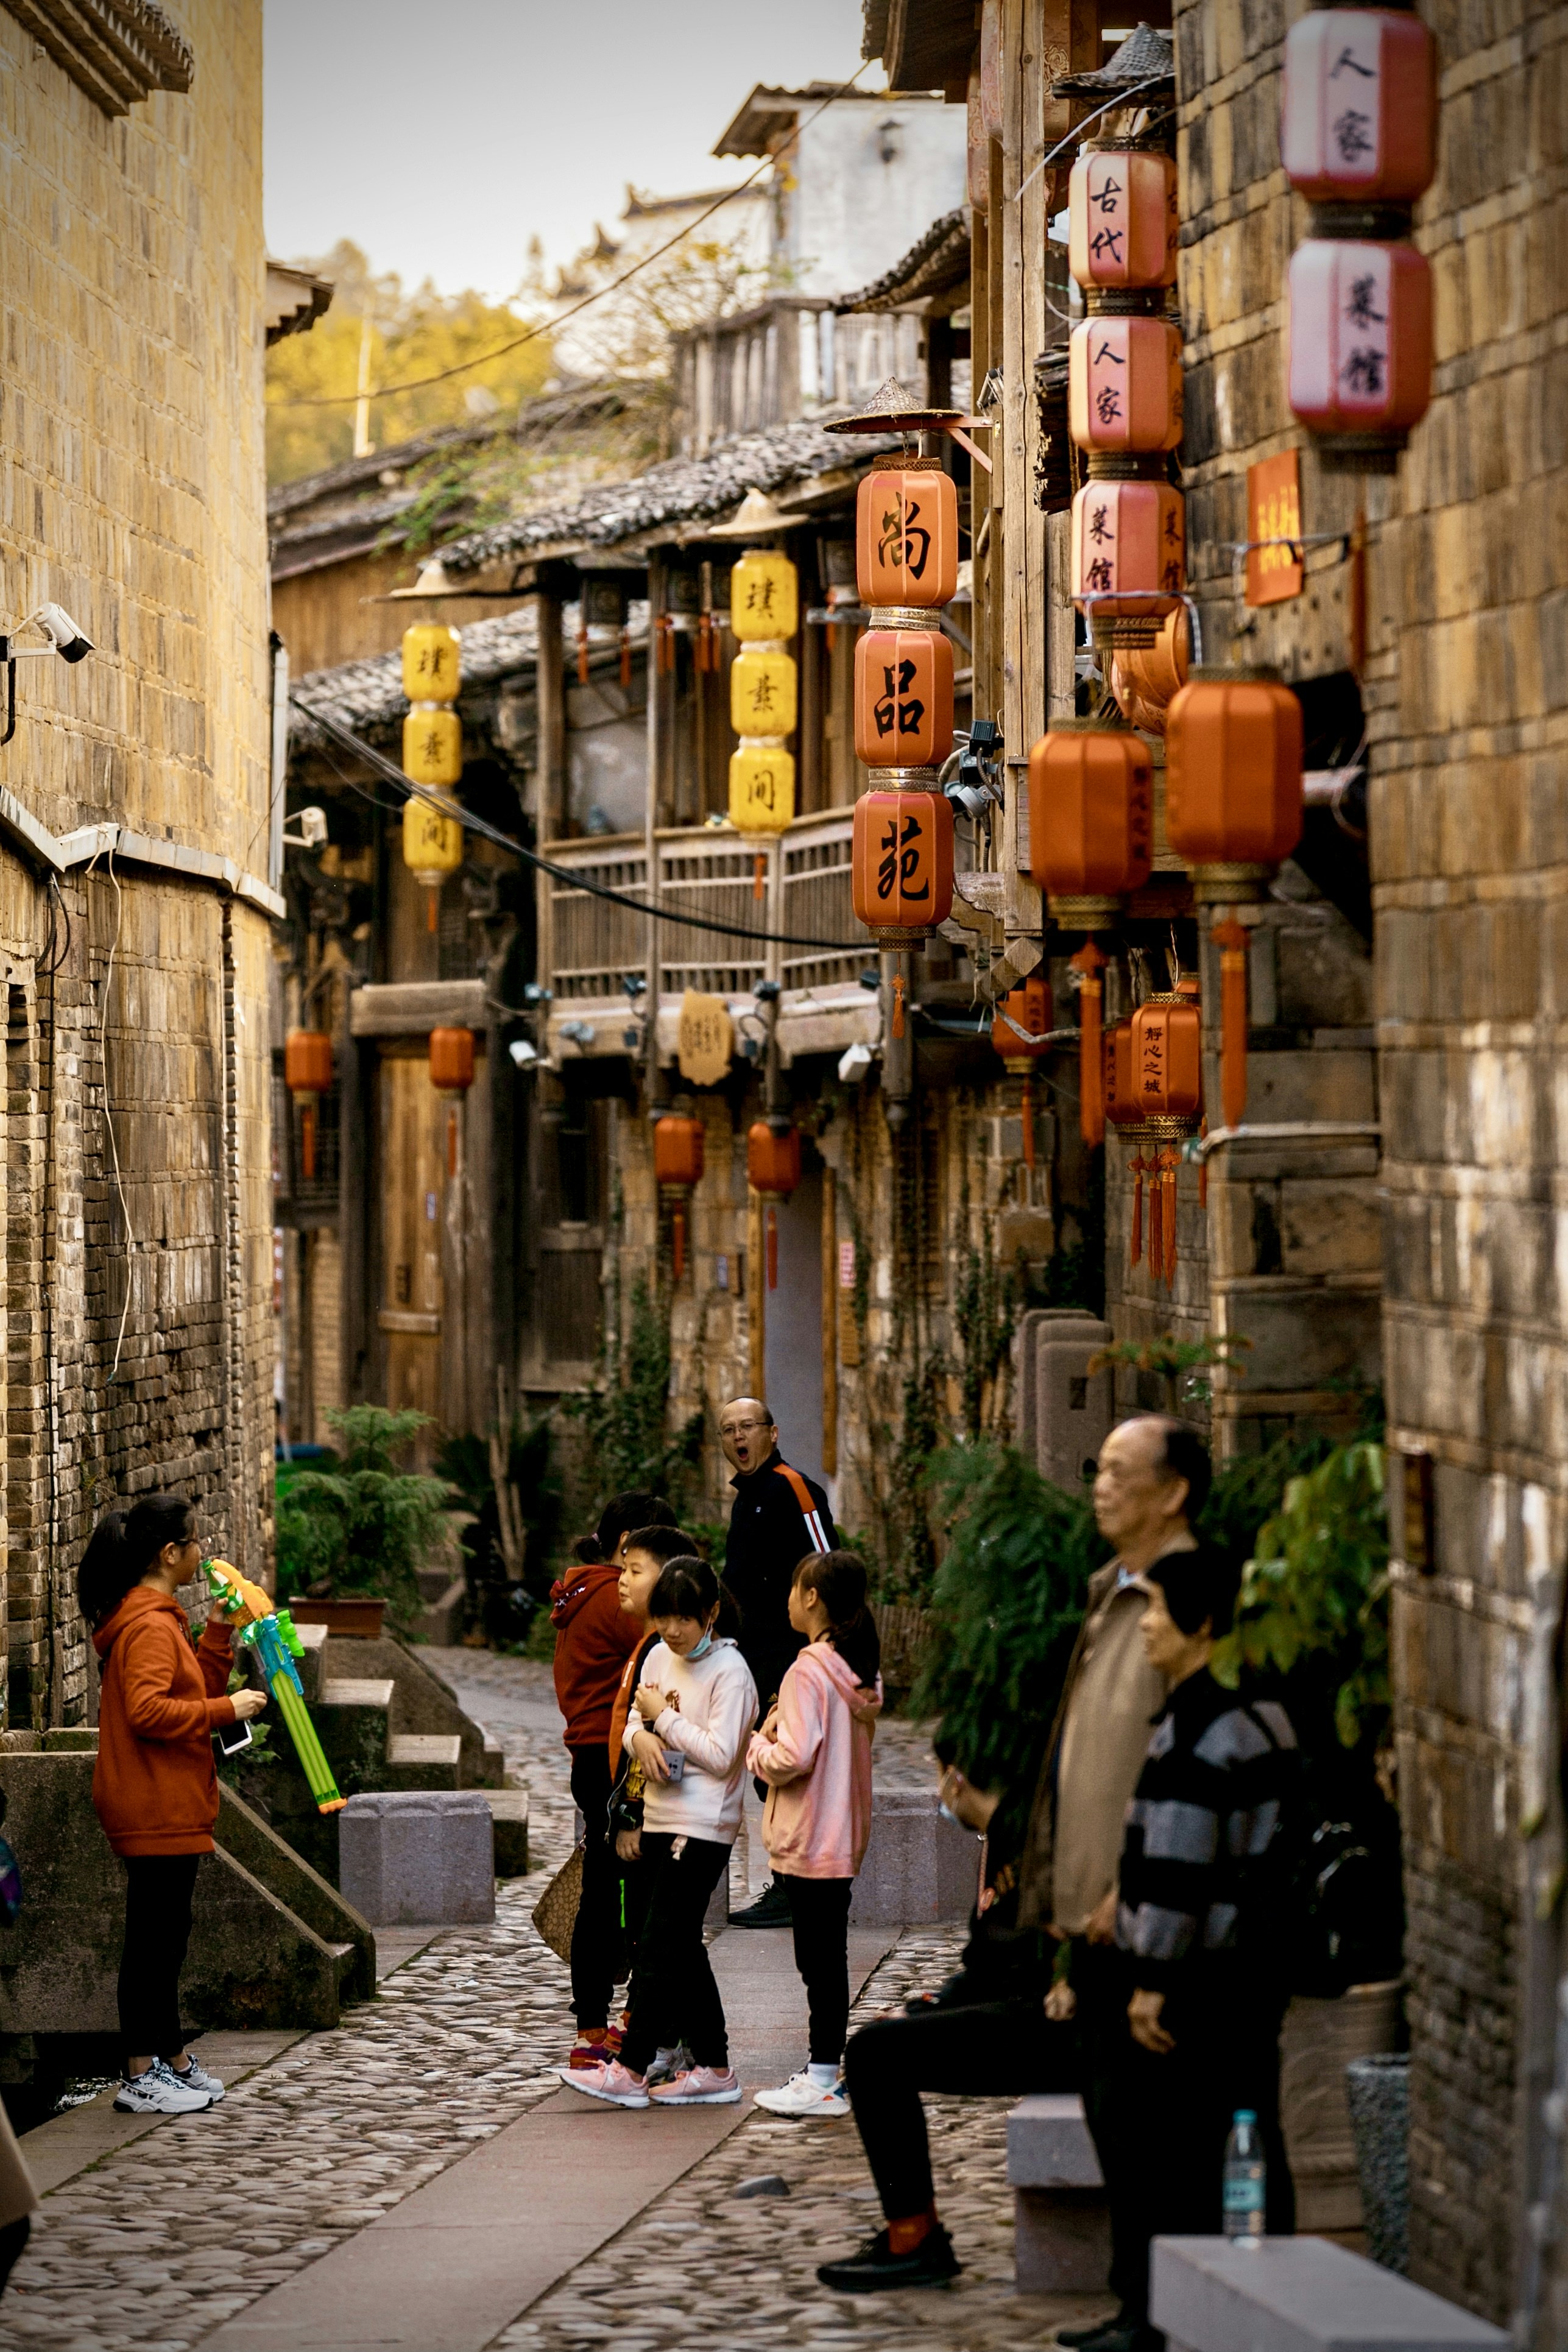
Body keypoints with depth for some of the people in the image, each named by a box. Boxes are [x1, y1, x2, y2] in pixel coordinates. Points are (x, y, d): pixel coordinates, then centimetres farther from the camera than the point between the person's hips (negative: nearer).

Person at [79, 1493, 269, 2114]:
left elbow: (194, 1690, 22)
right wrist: (227, 1709, -20)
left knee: (164, 1937, 16)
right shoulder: (149, 1626, -16)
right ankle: (142, 2079, -4)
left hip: (168, 1811, 11)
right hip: (155, 1811, -11)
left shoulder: (156, 1620, 17)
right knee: (154, 1938, -7)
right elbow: (147, 1710, -26)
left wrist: (219, 1632, 12)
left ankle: (173, 2063, 23)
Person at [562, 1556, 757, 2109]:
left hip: (704, 1827, -8)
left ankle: (631, 2069, -9)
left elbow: (720, 1754, -18)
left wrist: (665, 1717, -13)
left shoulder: (730, 1672, -12)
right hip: (660, 1817, 8)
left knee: (660, 1945, -9)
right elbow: (635, 1722, 16)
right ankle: (713, 2068, 15)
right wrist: (642, 1736, -7)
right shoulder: (659, 1657, 10)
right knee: (683, 1948, 9)